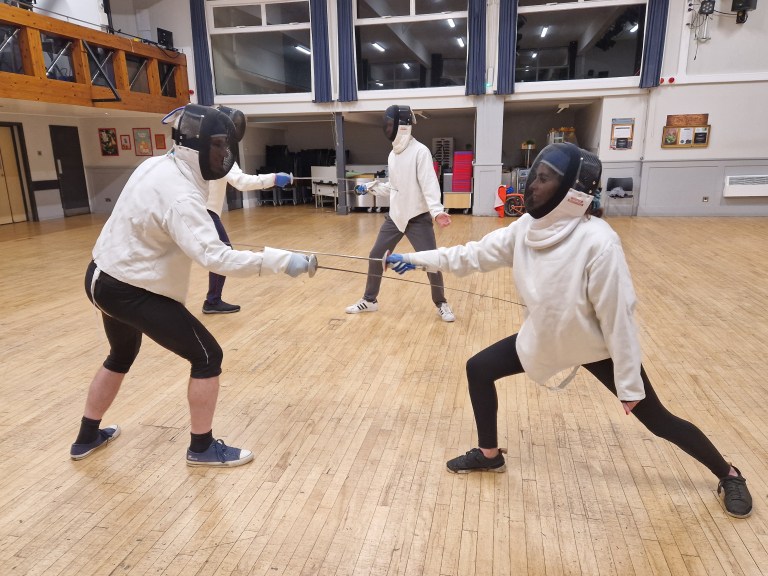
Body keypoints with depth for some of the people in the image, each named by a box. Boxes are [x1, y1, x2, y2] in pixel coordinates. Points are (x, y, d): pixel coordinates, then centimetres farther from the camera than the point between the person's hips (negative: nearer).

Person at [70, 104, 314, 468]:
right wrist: (281, 260, -40)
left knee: (122, 357, 29)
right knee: (207, 357, -2)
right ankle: (202, 448, 12)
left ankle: (87, 437, 44)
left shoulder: (157, 164, 1)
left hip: (105, 278, 10)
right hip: (131, 291, -10)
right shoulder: (180, 195, -27)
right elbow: (215, 258, -38)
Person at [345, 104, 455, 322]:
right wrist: (371, 187, 17)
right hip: (395, 216, 7)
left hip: (418, 218, -7)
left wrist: (437, 211, -37)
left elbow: (429, 184, -24)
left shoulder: (420, 151, -14)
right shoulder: (393, 154, 9)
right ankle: (369, 300, 26)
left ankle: (441, 304, 17)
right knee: (376, 256, 9)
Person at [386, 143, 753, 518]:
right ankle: (489, 455, 25)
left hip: (599, 347, -5)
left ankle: (729, 477, 38)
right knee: (478, 370, 3)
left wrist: (629, 384, -18)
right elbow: (473, 256, -1)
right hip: (544, 338, 6)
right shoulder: (526, 228, -12)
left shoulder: (598, 241, -31)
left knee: (657, 421, 8)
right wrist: (415, 259, -2)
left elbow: (618, 316, -25)